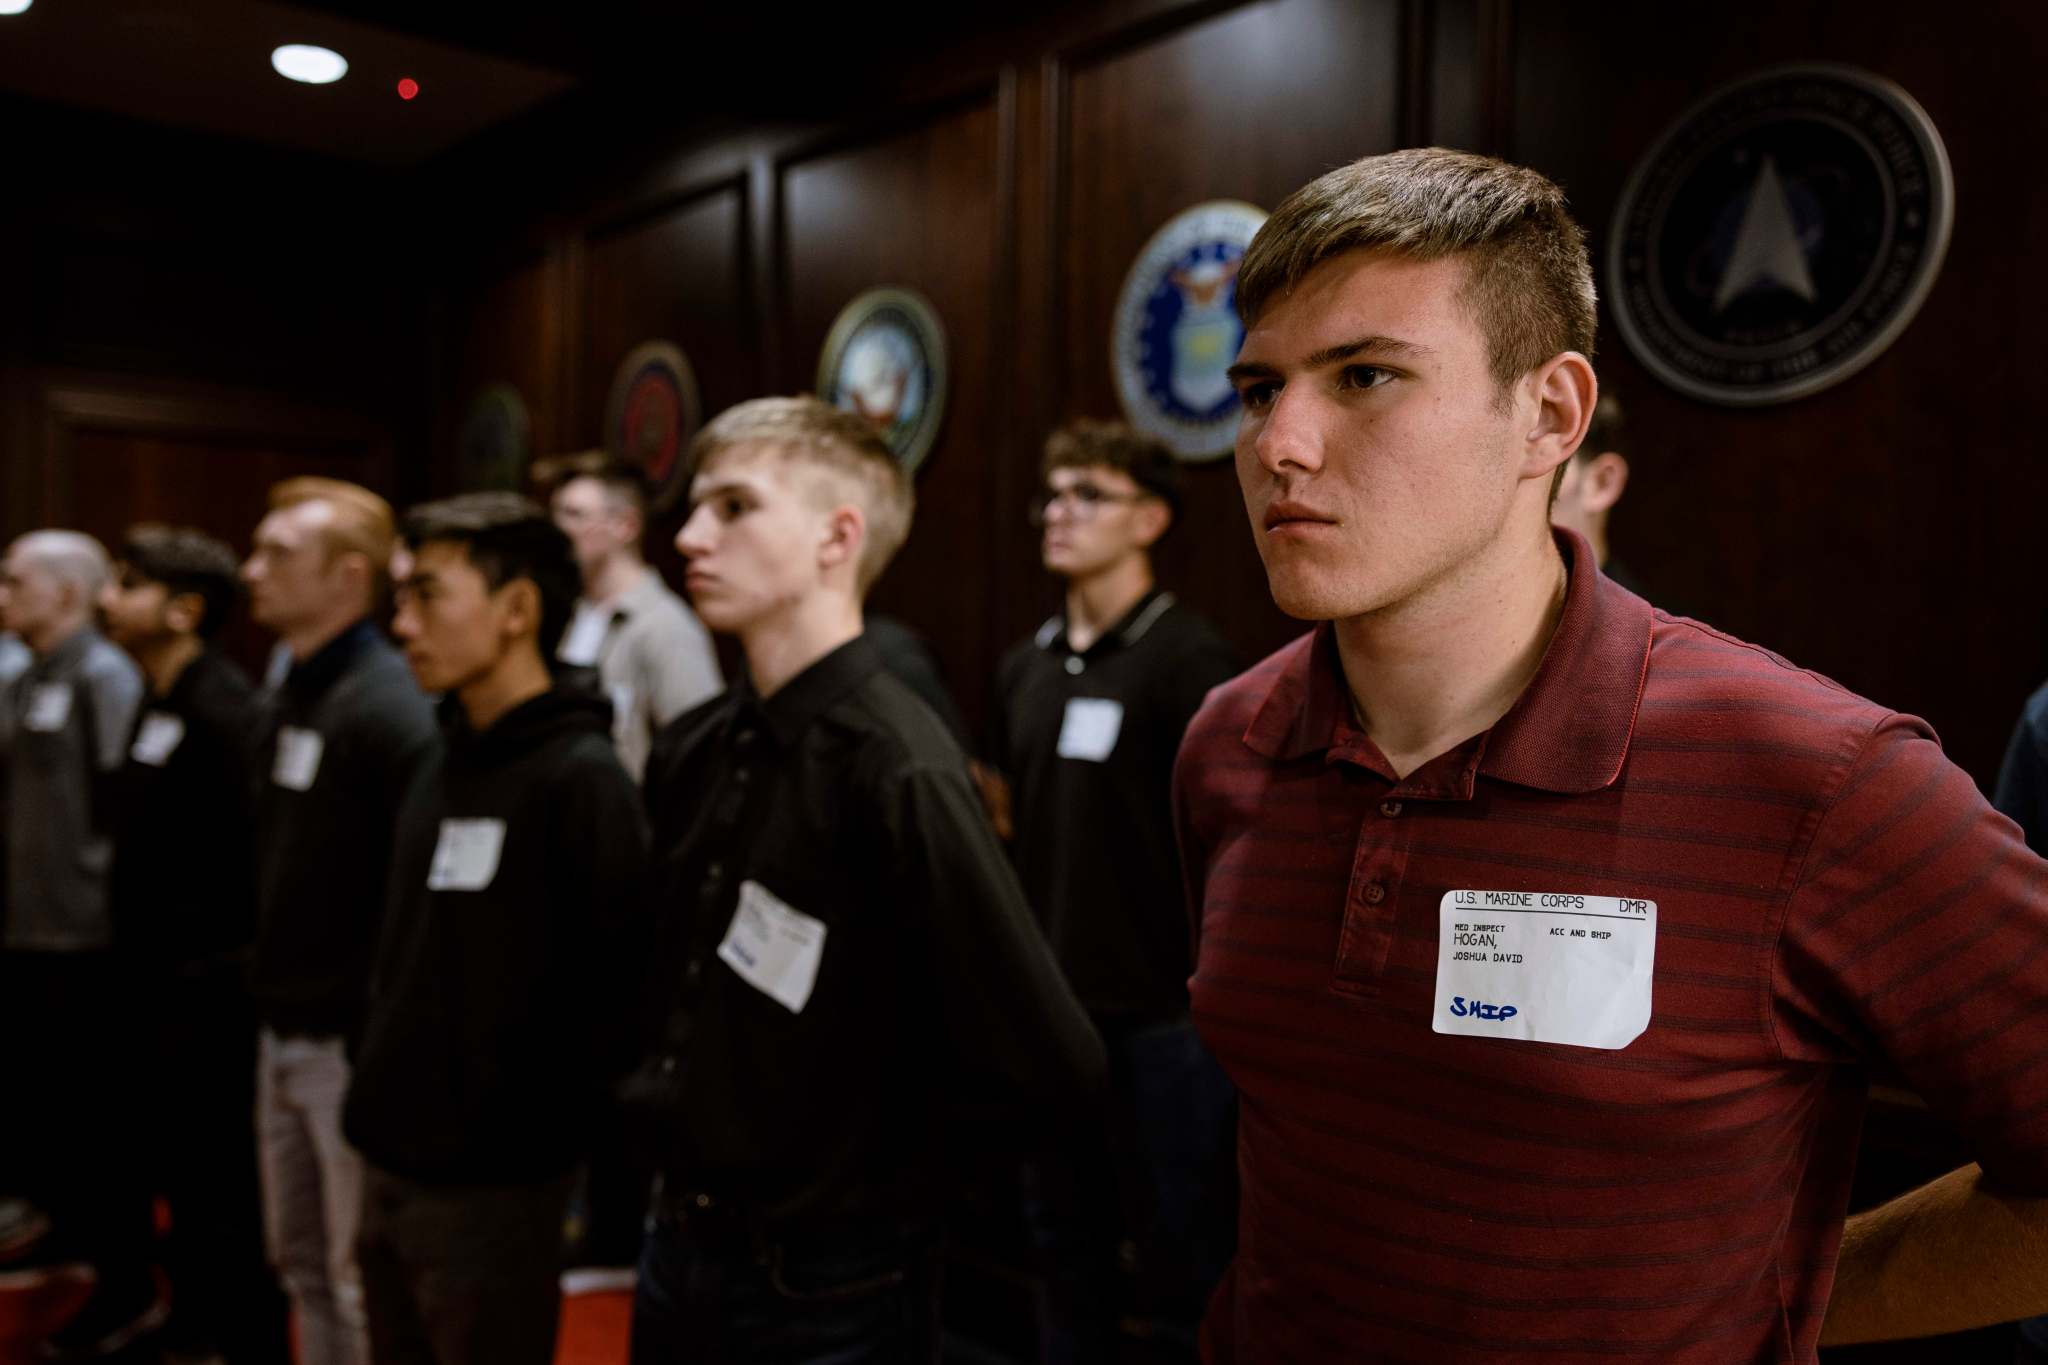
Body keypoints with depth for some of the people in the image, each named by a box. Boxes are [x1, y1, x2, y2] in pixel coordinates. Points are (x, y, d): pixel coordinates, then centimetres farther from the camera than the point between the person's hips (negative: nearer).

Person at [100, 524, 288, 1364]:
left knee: (224, 1185, 1)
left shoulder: (223, 711, -18)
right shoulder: (158, 703, 12)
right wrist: (140, 959, 17)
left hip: (209, 988, -10)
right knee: (180, 1172, 20)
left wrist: (224, 960, -20)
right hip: (164, 982, 10)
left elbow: (252, 850, -24)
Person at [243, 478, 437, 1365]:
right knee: (302, 1261, 21)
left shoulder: (386, 707, -18)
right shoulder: (290, 694, 11)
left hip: (354, 1038, -9)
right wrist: (267, 986, 14)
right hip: (284, 1033, 9)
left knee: (361, 1277, 5)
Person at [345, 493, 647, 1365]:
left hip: (491, 1187, -7)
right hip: (391, 1170, 7)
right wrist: (382, 1086, 11)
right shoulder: (440, 765, 8)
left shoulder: (580, 777, -17)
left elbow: (620, 985, -19)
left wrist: (541, 1126, -13)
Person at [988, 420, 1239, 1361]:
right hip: (1049, 1002, 6)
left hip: (1162, 1008, -6)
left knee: (1185, 1247, 7)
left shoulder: (1188, 662, -11)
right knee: (1065, 1237, 18)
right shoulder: (1024, 667, 9)